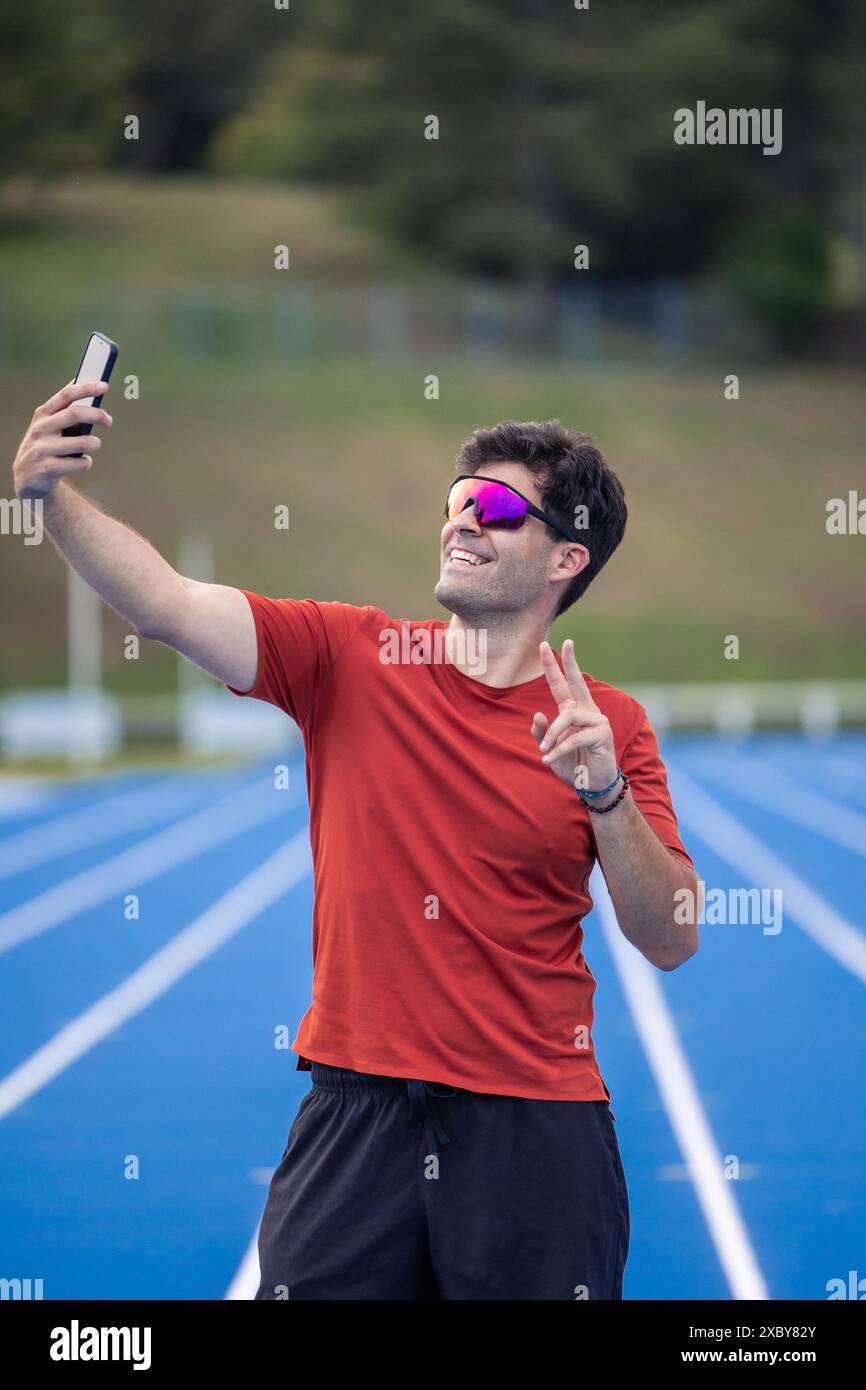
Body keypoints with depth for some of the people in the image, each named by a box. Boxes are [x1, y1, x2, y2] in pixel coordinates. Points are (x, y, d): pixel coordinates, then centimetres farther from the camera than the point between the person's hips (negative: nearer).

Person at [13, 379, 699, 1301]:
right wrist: (49, 495, -24)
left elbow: (669, 943, -4)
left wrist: (605, 795, -18)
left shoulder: (606, 725, 1)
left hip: (534, 1129, 0)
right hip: (358, 1110, 0)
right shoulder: (350, 656, 2)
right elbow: (169, 605, -10)